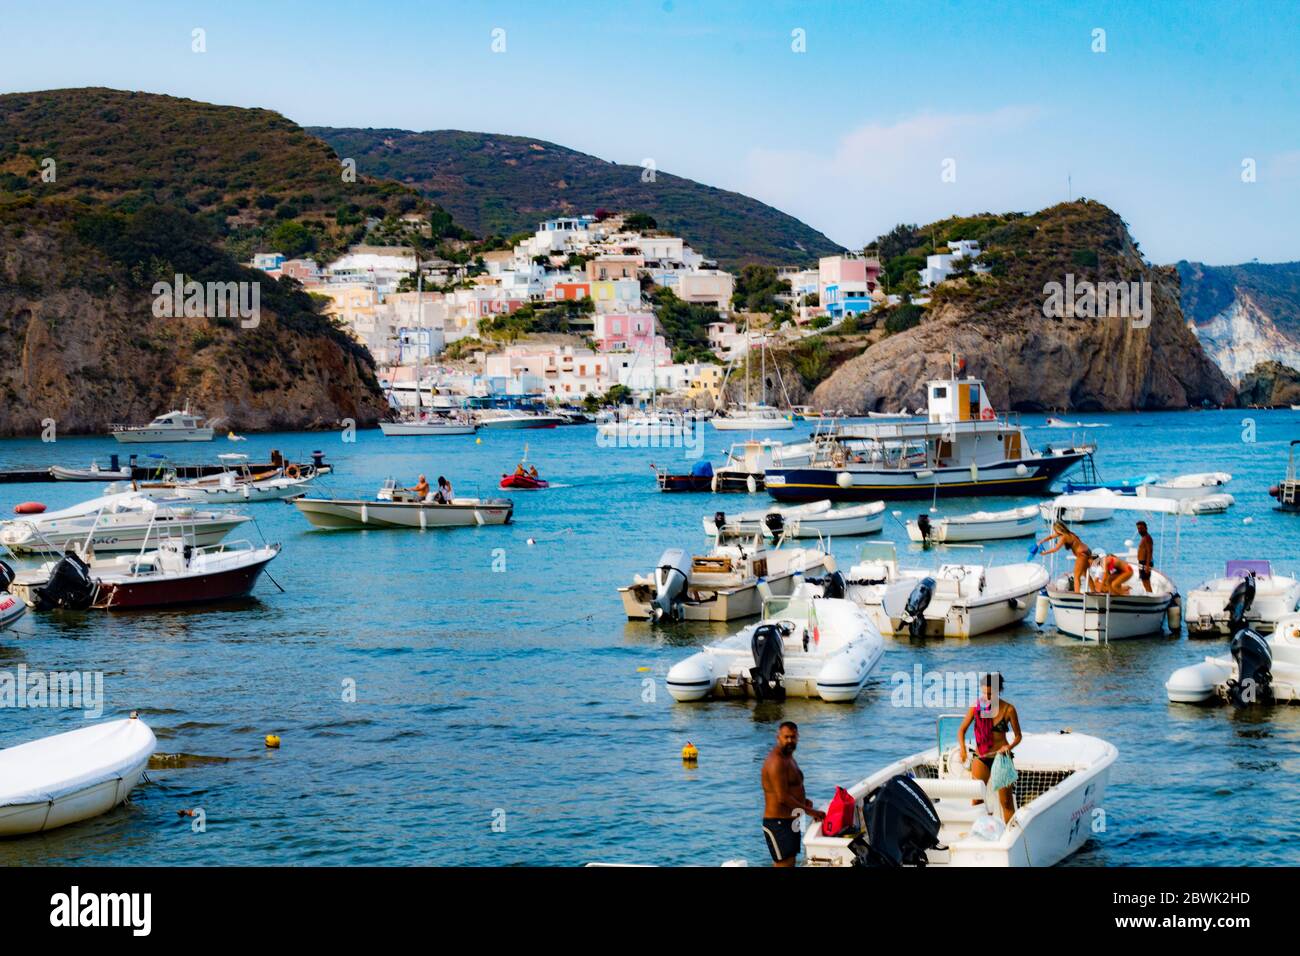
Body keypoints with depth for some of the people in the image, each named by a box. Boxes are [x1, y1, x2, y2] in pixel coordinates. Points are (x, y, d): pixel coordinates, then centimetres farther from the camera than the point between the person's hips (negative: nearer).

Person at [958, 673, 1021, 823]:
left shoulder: (1008, 709, -8)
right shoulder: (976, 706, -4)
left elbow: (1018, 736, 1)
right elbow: (962, 730, 1)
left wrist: (1010, 746, -20)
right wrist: (963, 749, -17)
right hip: (980, 757, 2)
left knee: (1006, 801, 0)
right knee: (976, 799, 0)